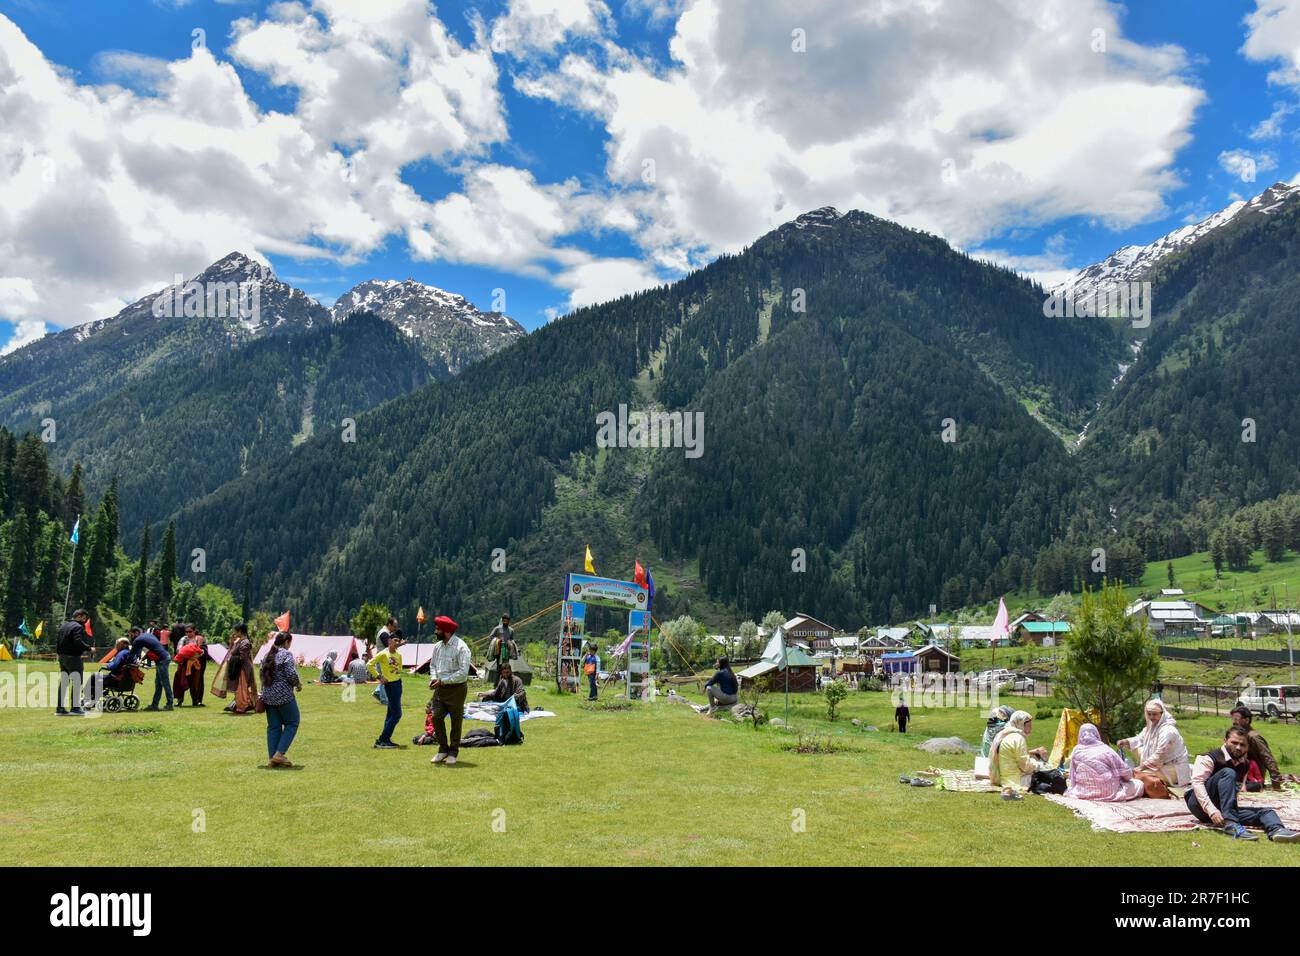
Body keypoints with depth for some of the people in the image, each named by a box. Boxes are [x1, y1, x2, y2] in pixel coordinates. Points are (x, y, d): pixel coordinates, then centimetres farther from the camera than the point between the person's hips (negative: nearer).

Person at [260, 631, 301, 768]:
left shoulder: (268, 655, 12)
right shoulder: (286, 654, -11)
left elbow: (262, 674, 16)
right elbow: (291, 674, -18)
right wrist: (298, 684, 0)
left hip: (268, 695, 8)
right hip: (284, 696, -8)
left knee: (273, 727, 10)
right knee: (292, 723, 4)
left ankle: (272, 759, 10)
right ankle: (279, 753, -4)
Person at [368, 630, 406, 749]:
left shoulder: (398, 655, 9)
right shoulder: (383, 654, -11)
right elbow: (370, 665, -12)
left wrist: (397, 675, 8)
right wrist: (379, 677, -11)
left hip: (398, 683, 8)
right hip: (390, 685, -8)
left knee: (391, 713, 12)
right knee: (397, 714, -10)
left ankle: (385, 739, 20)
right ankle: (382, 740, -7)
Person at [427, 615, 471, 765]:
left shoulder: (461, 647, -17)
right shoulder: (437, 646, 5)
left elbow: (463, 672, -21)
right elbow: (433, 665, 16)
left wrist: (443, 681, -21)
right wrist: (434, 678, -5)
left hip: (456, 689, -6)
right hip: (440, 689, 6)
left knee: (456, 721, 5)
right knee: (436, 717, 1)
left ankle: (453, 752, 17)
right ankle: (443, 749, 15)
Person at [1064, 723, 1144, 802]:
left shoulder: (1076, 751, -2)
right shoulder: (1106, 751, -9)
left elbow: (1072, 778, 2)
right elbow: (1127, 773, -3)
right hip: (1108, 794, -2)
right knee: (1139, 784, 13)